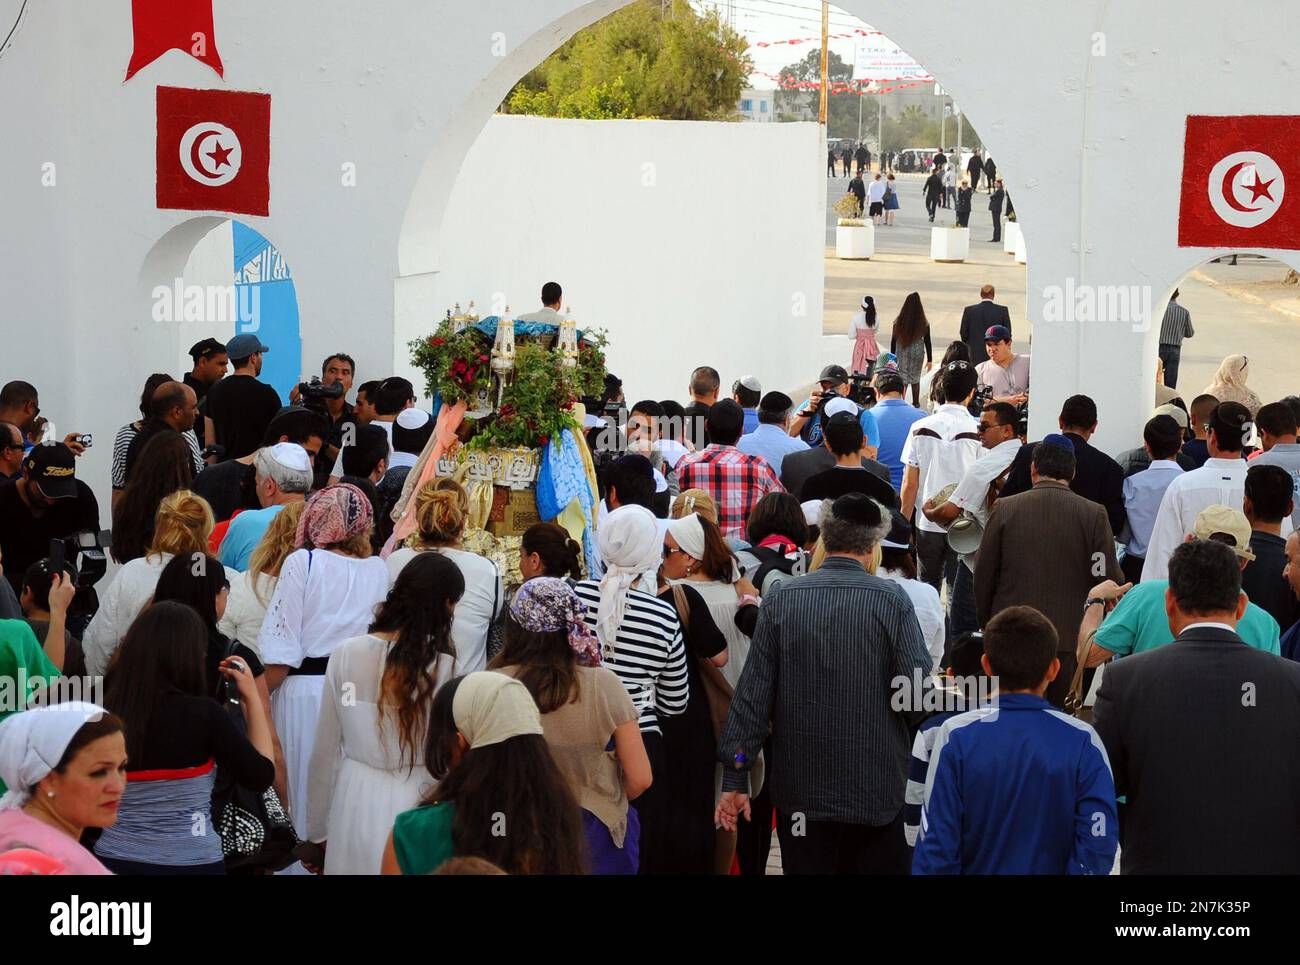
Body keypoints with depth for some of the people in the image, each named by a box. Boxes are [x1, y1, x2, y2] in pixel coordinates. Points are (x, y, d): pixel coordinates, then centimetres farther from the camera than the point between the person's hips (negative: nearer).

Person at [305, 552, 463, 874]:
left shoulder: (346, 655, -4)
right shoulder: (443, 667, -14)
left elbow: (324, 751, 2)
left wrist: (317, 833, 13)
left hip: (355, 800, 3)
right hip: (415, 803, -3)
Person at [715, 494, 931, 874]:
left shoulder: (780, 600, -2)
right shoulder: (892, 600, -9)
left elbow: (753, 694, -2)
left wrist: (735, 778, 3)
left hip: (801, 790, 2)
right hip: (878, 792, -2)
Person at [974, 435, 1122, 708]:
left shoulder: (1004, 509, -1)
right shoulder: (1094, 514, -4)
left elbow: (983, 576, 3)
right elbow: (1110, 580, -3)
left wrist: (986, 625, 15)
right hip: (1069, 638, 0)